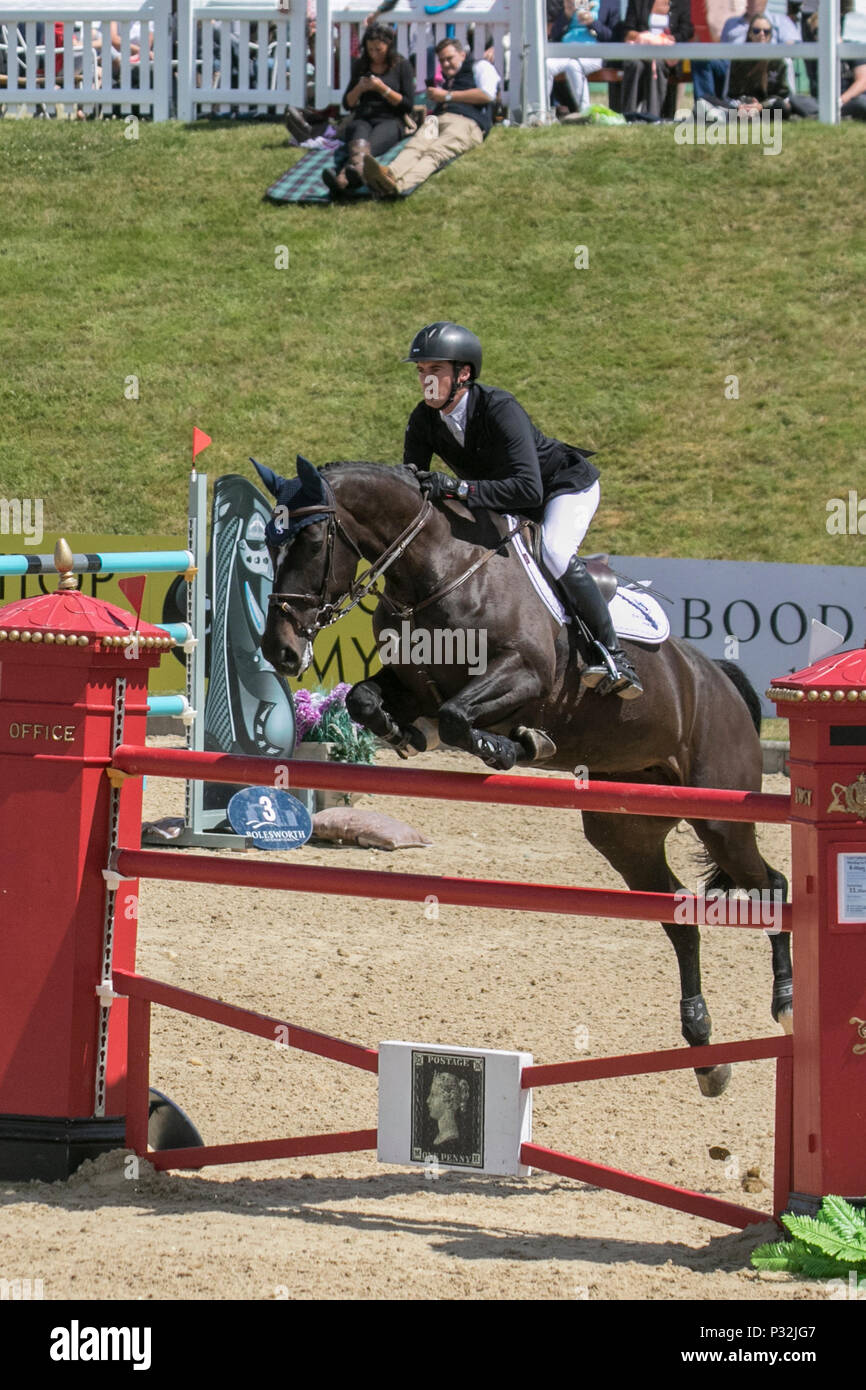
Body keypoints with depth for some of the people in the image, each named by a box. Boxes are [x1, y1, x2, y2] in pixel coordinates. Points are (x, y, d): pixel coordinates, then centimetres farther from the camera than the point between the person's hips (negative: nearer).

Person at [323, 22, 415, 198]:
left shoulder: (402, 66, 8)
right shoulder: (360, 65, 18)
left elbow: (408, 105, 3)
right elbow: (348, 104, 20)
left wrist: (383, 89, -9)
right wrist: (359, 88, -1)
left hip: (391, 121, -3)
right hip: (363, 119, 3)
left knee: (374, 141, -40)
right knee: (360, 132, -39)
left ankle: (343, 178, -76)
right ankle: (358, 167, -77)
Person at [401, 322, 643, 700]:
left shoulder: (500, 409, -36)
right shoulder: (424, 420, -16)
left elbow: (528, 489, -45)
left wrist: (456, 488, -53)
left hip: (566, 485, -8)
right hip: (503, 506, 8)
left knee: (553, 553, -32)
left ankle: (613, 655, -25)